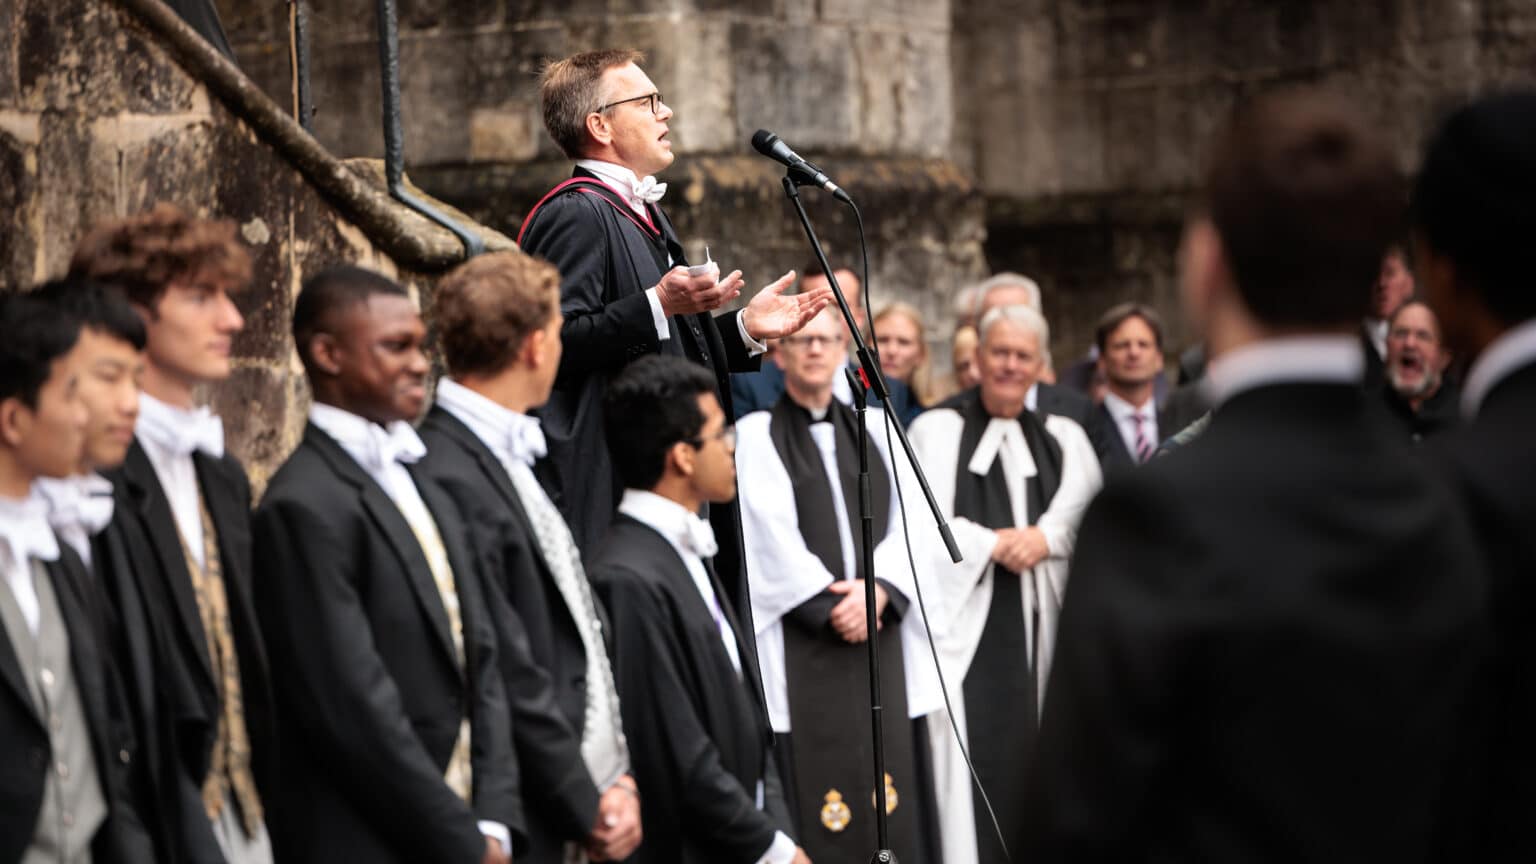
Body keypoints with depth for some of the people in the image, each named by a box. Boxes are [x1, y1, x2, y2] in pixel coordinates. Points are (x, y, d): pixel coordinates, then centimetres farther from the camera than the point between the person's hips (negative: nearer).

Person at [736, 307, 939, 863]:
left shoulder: (875, 430, 16)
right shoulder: (757, 436, 3)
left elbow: (908, 525, 7)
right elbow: (773, 542, -6)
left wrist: (878, 590, -9)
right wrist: (830, 606, -11)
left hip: (880, 640, 4)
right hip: (799, 642, -4)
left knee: (889, 808, 0)